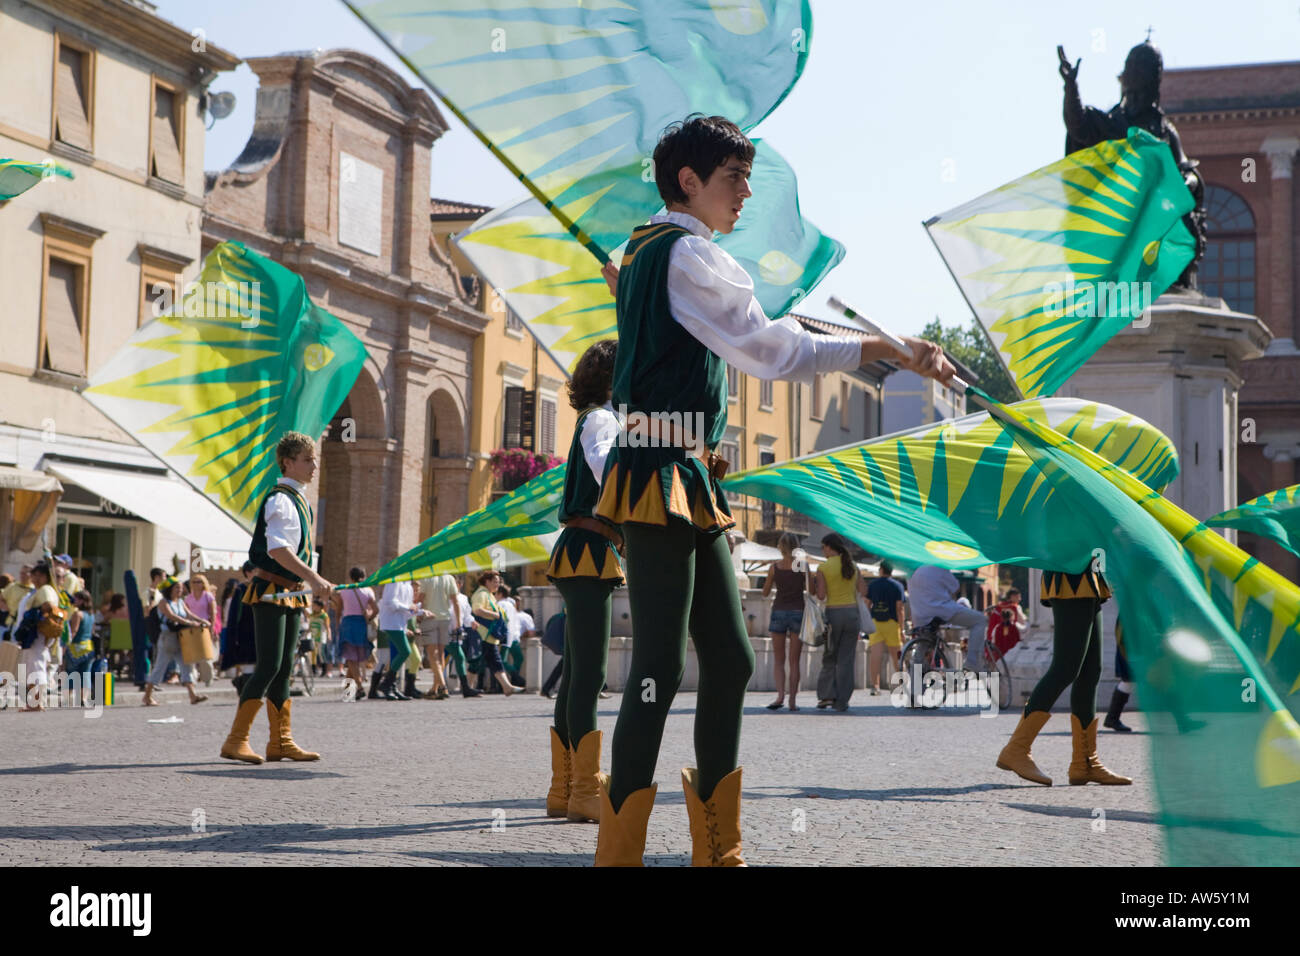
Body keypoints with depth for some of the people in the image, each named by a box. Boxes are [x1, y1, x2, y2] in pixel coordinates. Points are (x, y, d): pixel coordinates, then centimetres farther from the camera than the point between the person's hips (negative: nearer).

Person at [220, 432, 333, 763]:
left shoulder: (298, 500, 16)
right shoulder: (280, 500, -14)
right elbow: (277, 549, -27)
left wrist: (308, 582, 21)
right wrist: (312, 577, -34)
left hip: (290, 593, 9)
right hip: (271, 590, -9)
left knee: (284, 668, 10)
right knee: (269, 666, -13)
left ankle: (281, 742, 14)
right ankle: (235, 741, -11)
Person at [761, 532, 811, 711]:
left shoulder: (775, 566, -2)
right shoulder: (803, 565, -3)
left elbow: (765, 593, 5)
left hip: (779, 611, 0)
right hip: (798, 612, 0)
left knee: (778, 660, 7)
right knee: (794, 661, 6)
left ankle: (780, 695, -12)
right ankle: (792, 700, 2)